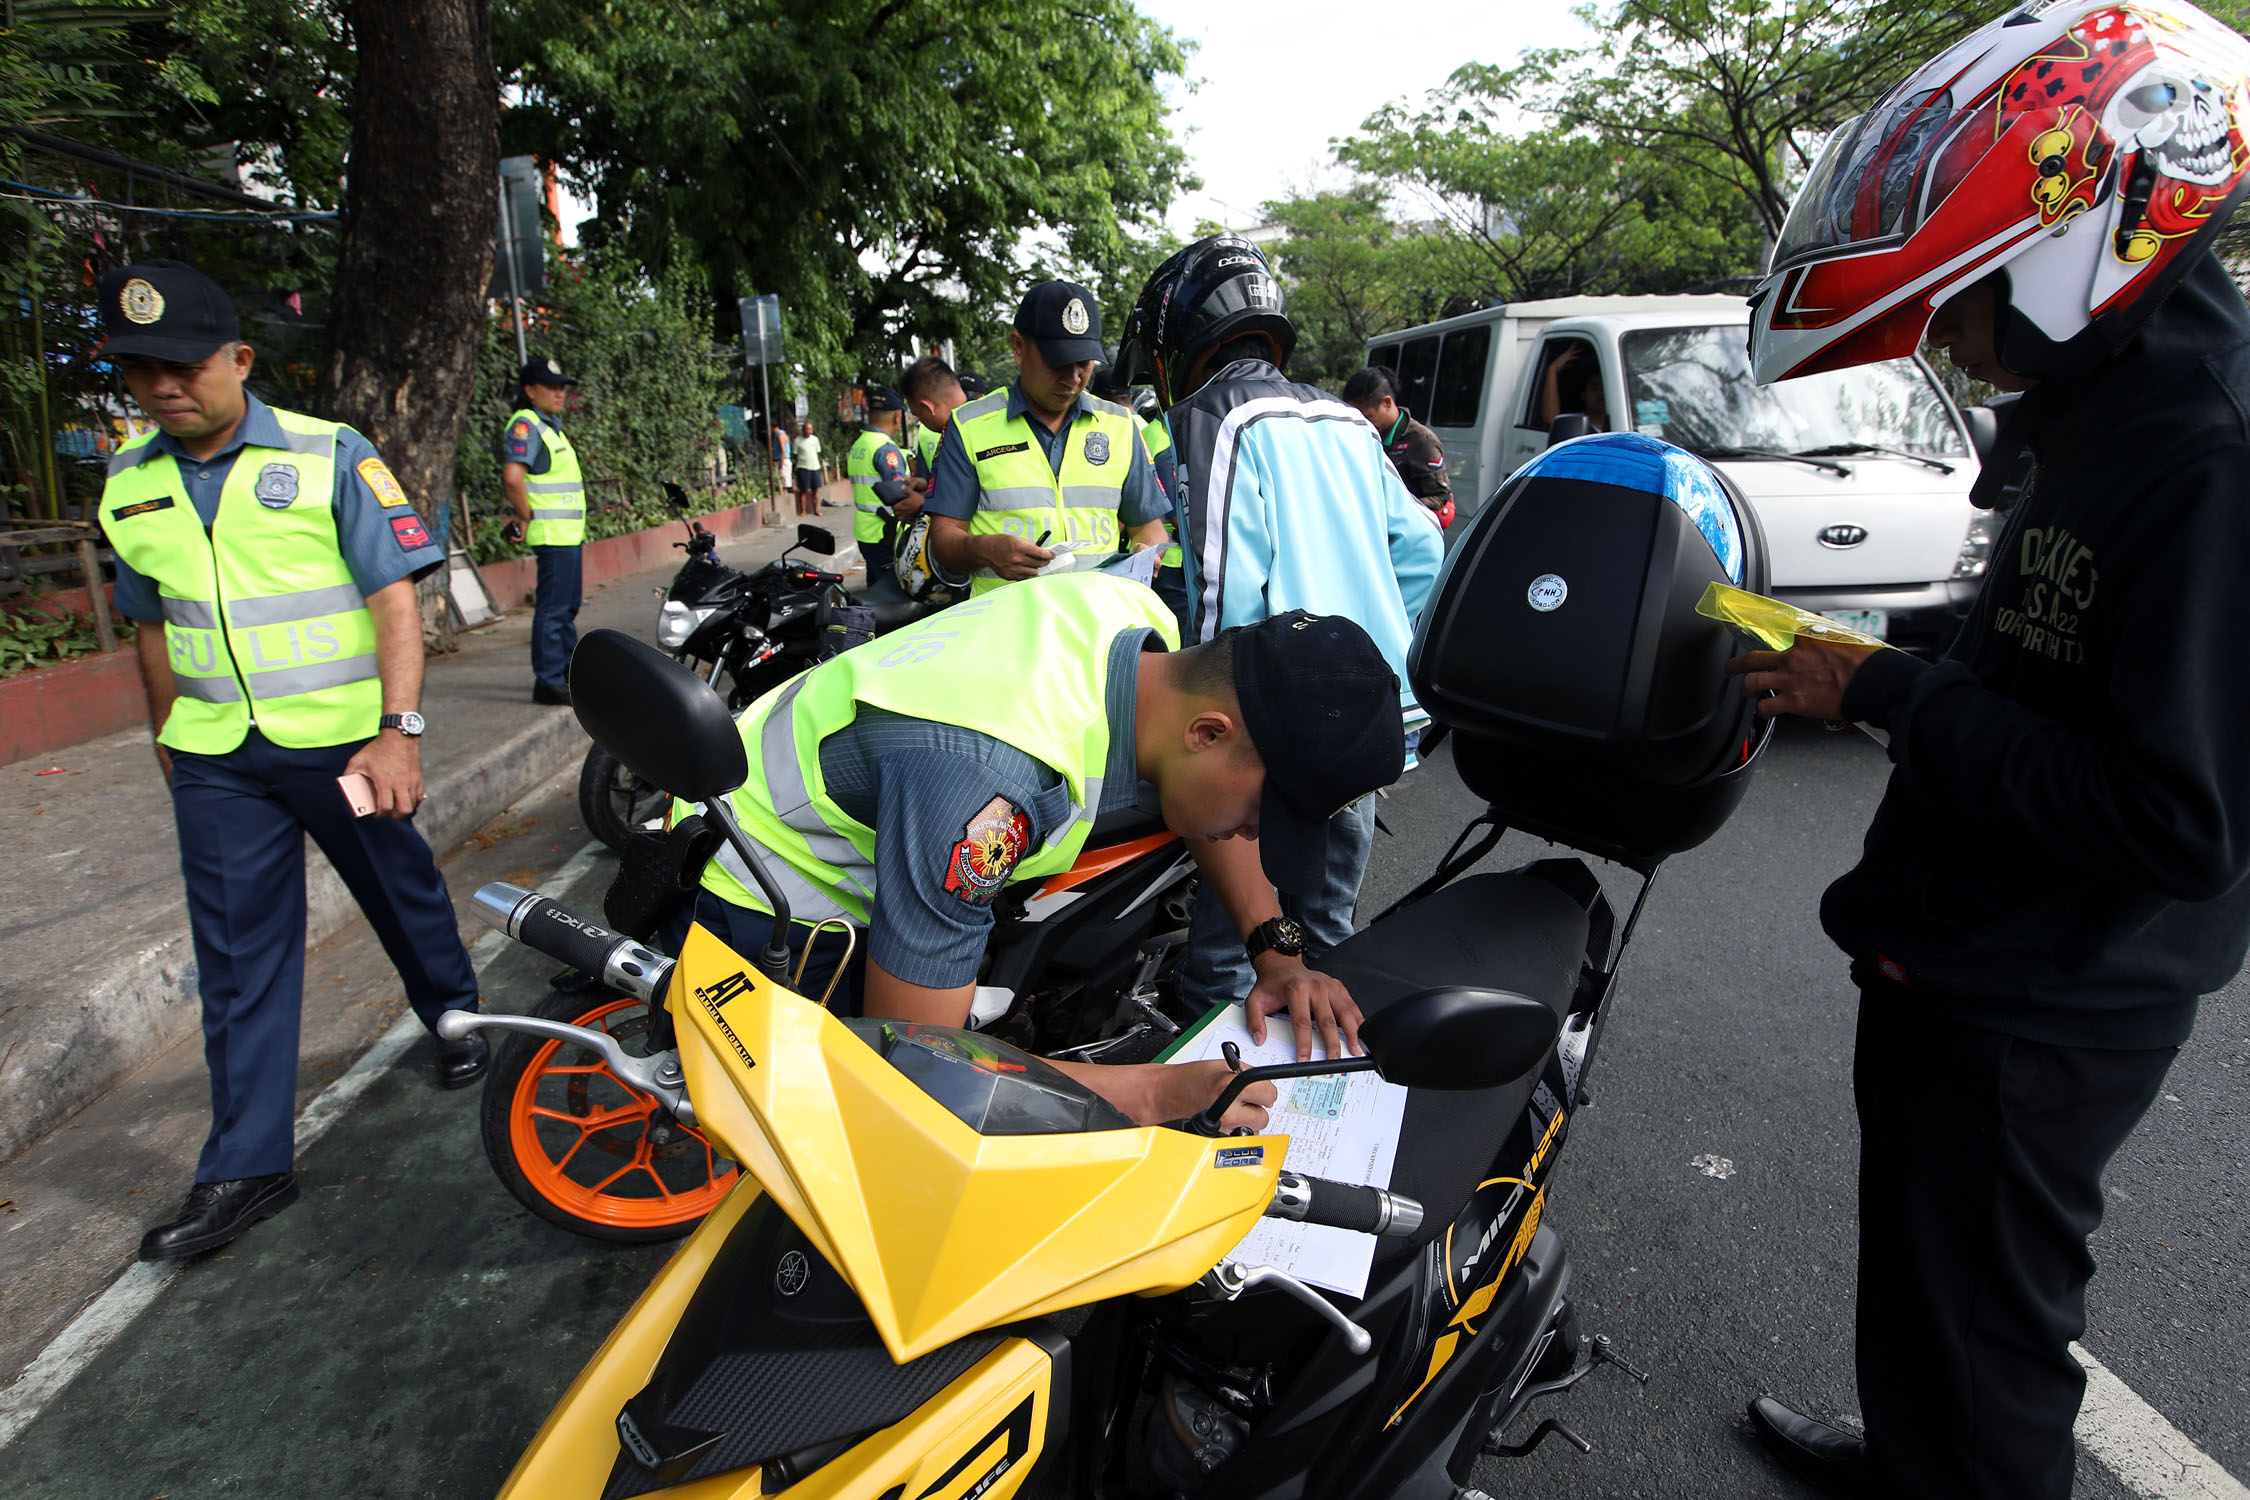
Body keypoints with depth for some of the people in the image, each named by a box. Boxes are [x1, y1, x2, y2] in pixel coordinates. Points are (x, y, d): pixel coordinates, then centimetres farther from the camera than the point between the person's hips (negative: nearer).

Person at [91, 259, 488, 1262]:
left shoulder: (330, 456, -8)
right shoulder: (130, 483, 7)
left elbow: (395, 592, -13)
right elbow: (152, 620, 17)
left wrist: (399, 730, -22)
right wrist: (167, 737, 19)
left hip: (346, 741, -4)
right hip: (216, 758, 4)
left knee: (402, 895, 14)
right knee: (238, 959, 6)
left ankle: (455, 1015, 42)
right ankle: (246, 1168, 15)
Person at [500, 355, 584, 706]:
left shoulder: (550, 425, 20)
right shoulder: (525, 424, -12)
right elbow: (513, 477, -26)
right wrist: (526, 517, -16)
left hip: (569, 532, 10)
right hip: (552, 533, -10)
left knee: (569, 607, 18)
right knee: (553, 609, -8)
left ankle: (570, 672, 29)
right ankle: (548, 682, -4)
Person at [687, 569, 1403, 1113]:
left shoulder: (1143, 619, -15)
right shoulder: (987, 777, -43)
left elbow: (1210, 800, 4)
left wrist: (1279, 954, -8)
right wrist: (1155, 1093, -32)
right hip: (765, 906, -8)